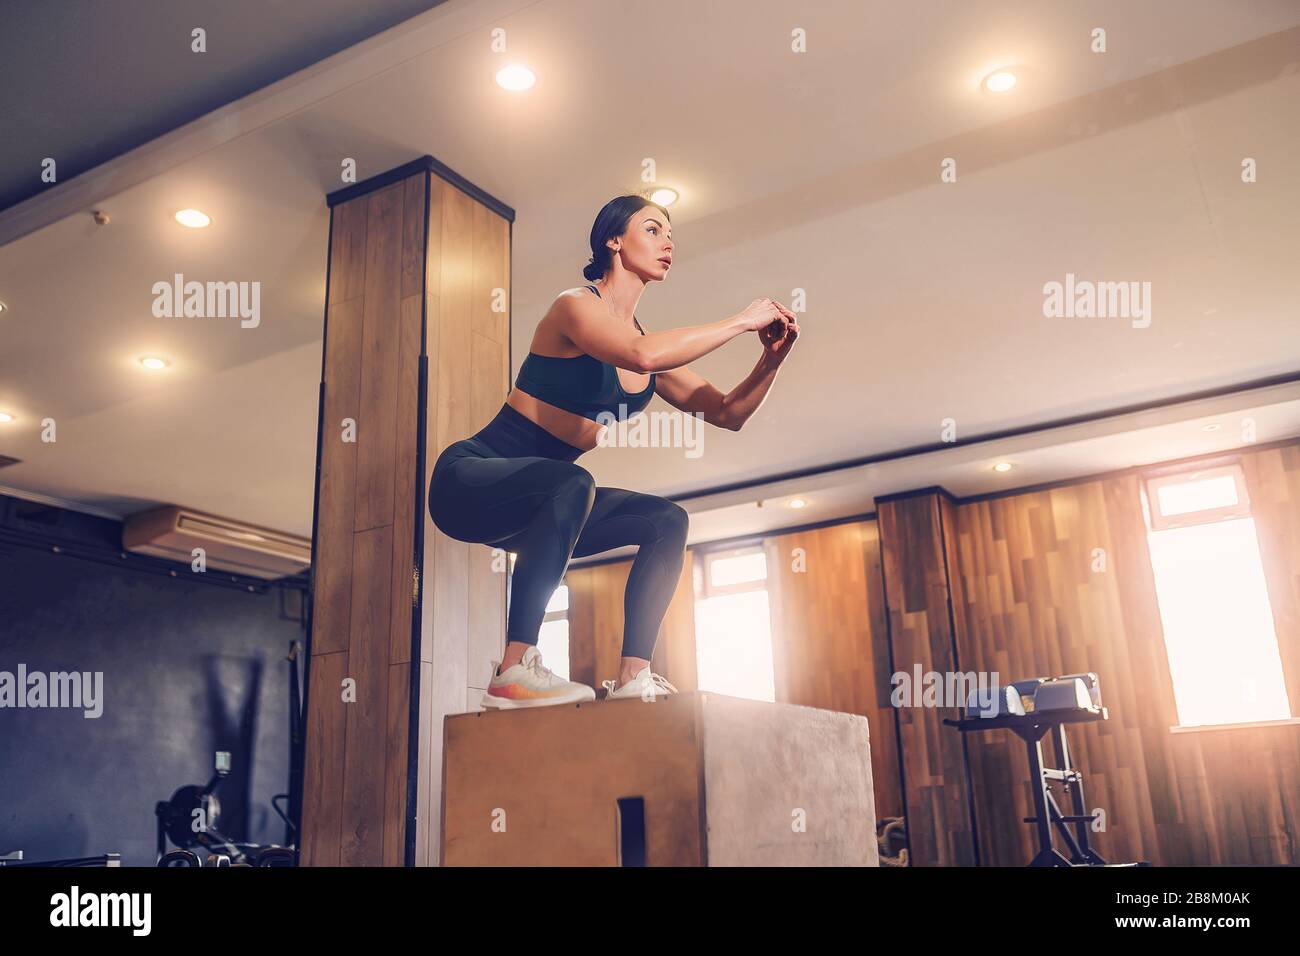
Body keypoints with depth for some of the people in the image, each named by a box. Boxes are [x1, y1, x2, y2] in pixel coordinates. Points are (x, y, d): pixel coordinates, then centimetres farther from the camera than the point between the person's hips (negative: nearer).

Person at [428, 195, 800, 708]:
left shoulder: (648, 347, 9)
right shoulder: (576, 305, -13)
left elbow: (728, 413, 10)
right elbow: (642, 354, -35)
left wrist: (772, 358, -7)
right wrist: (740, 321, -24)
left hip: (541, 500, 8)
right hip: (470, 480, -8)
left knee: (668, 521, -1)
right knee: (572, 483, -36)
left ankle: (633, 675, -9)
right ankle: (515, 669, -31)